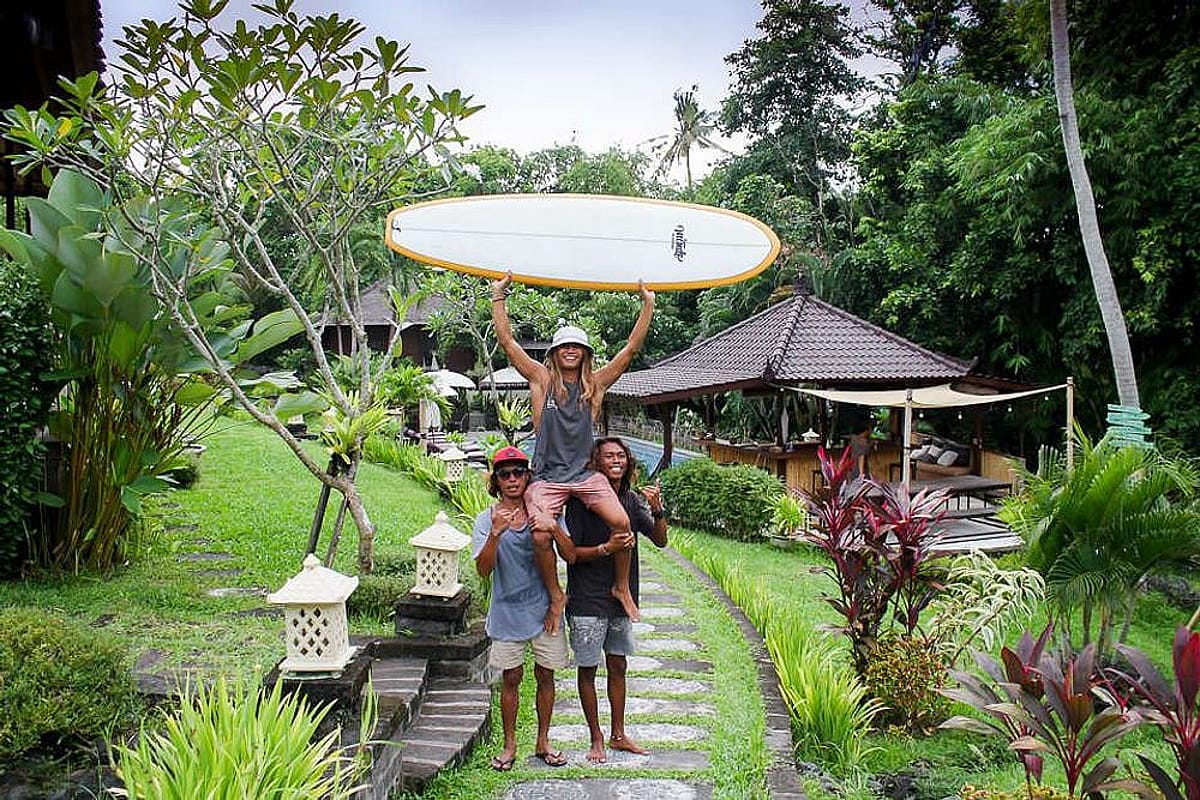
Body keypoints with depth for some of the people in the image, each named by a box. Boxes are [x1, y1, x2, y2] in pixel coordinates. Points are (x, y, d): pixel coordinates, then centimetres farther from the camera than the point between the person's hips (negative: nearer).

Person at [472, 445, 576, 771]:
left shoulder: (544, 514, -2)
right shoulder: (487, 519, -5)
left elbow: (571, 557, -8)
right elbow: (483, 570, -16)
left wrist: (554, 528, -25)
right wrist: (495, 534, -32)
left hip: (543, 608, 1)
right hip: (508, 611, -1)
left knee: (546, 675, 11)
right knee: (510, 678, 8)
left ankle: (543, 741, 28)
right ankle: (510, 744, 26)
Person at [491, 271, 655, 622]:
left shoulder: (595, 383, 11)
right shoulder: (542, 379, 7)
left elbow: (632, 348, 8)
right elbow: (506, 340, 2)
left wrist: (648, 304, 6)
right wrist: (498, 296, 0)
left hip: (584, 473, 2)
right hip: (547, 476, -1)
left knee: (621, 521, -19)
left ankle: (621, 587, 6)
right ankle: (555, 595, -2)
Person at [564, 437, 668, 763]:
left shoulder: (632, 500, 1)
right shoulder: (581, 501, -13)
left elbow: (660, 541, 0)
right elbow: (569, 552, -13)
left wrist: (658, 510, -17)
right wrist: (606, 548, -25)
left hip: (622, 596, 5)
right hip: (587, 600, -5)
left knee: (618, 665, 14)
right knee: (587, 669, 5)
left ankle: (618, 735, 28)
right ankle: (596, 739, 20)